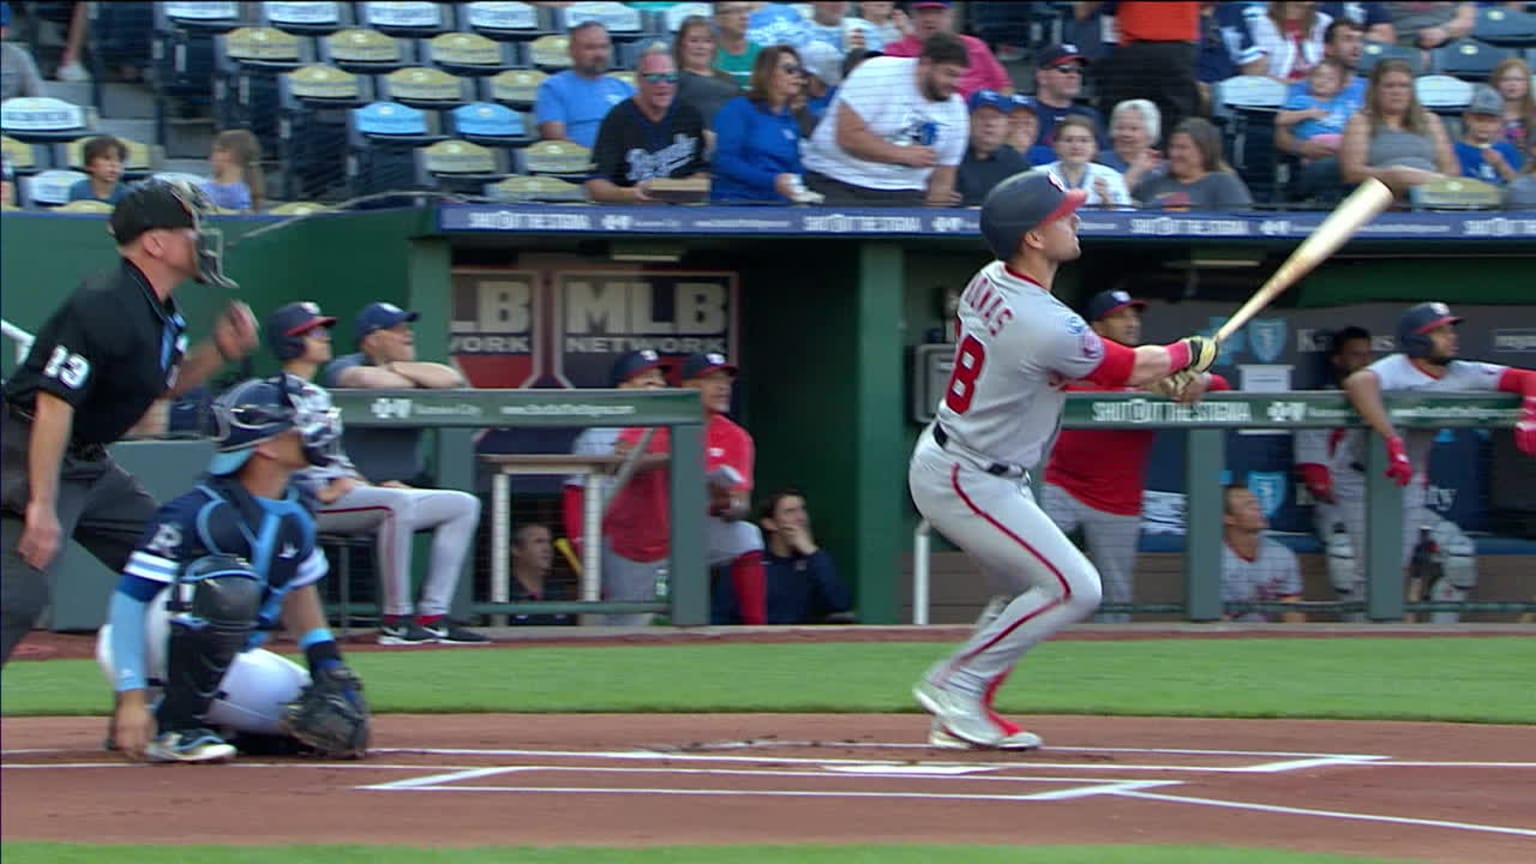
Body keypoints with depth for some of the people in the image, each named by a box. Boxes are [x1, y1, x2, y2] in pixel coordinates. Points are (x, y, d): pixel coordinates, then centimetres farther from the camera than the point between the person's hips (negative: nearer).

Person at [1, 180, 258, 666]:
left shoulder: (162, 314, 8)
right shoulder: (105, 307, -23)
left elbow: (164, 383, 24)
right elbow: (55, 404, -27)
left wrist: (220, 351, 5)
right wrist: (42, 507, -29)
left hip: (91, 463, 10)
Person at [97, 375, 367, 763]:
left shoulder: (294, 518, 1)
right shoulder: (199, 513, -22)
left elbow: (298, 589, 20)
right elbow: (129, 599, -24)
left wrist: (326, 660, 6)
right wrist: (132, 698, -30)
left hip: (228, 661, 8)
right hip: (151, 654, -8)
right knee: (229, 584, -35)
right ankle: (172, 729, -23)